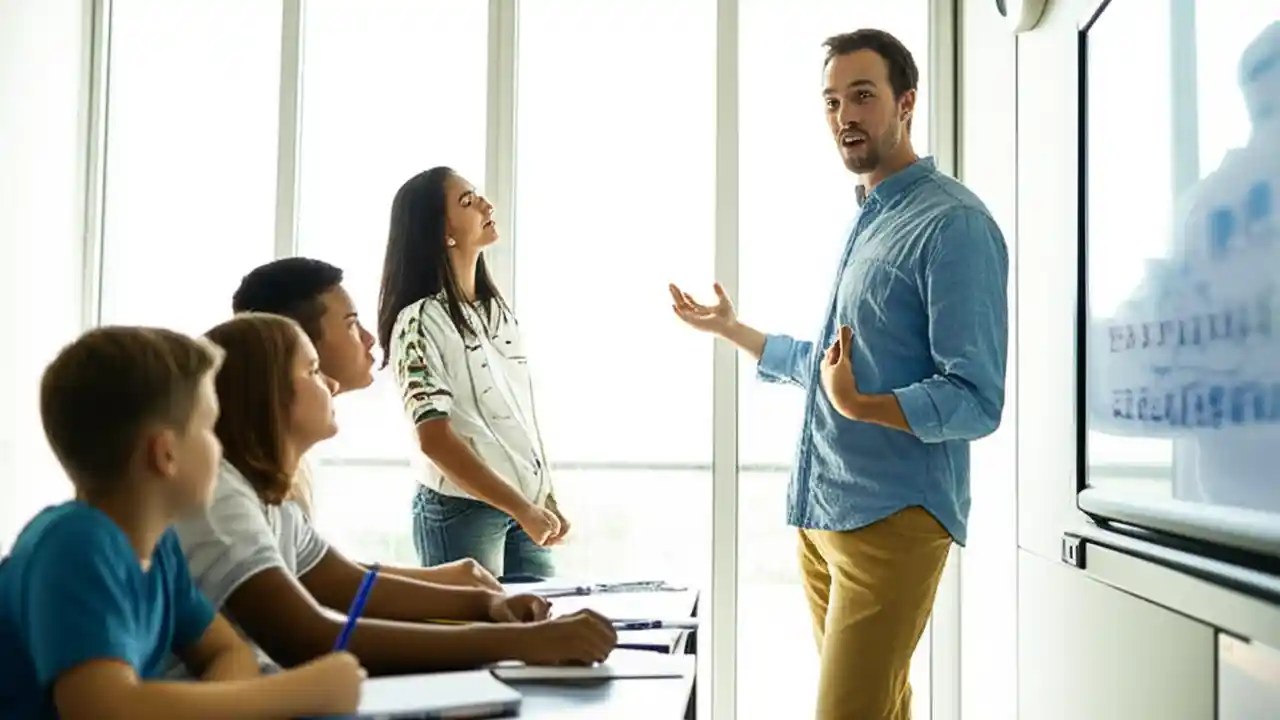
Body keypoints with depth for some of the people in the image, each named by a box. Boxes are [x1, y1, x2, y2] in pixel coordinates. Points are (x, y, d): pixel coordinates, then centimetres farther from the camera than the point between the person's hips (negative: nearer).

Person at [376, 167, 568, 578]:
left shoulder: (496, 310, 10)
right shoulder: (421, 321, -14)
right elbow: (435, 439, -20)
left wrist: (546, 499, 10)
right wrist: (522, 510, -18)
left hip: (525, 505, 7)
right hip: (461, 513, -7)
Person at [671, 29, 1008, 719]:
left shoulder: (953, 223, -12)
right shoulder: (867, 222, 16)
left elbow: (975, 401, -18)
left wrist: (861, 404, -32)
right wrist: (730, 328, 31)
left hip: (891, 519, -9)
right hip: (819, 512, 9)